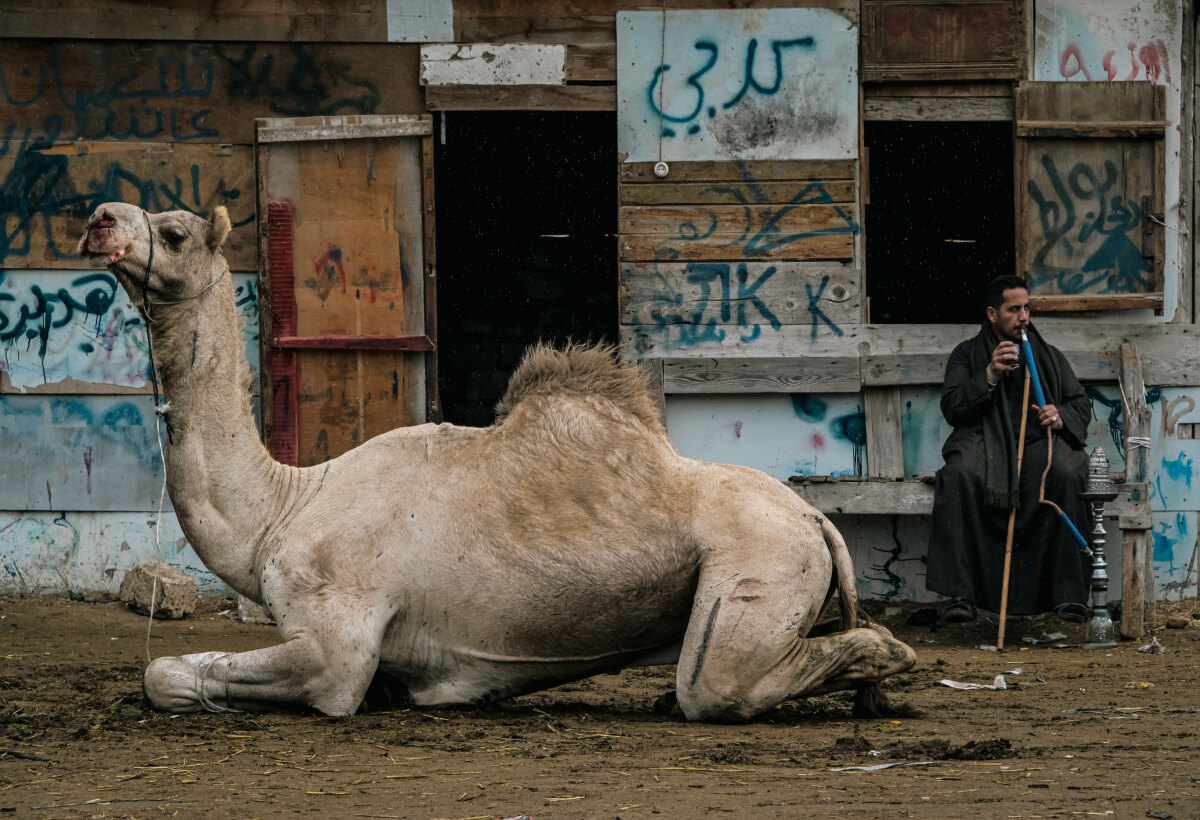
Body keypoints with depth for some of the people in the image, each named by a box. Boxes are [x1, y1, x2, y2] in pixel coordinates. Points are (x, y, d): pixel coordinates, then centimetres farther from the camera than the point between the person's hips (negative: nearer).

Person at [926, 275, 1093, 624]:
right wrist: (989, 375, -8)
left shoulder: (1048, 356, 25)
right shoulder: (968, 354, 19)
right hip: (984, 441, -1)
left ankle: (1069, 593, -35)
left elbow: (1082, 404, 20)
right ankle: (962, 595, -40)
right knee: (957, 477, -37)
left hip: (1037, 441, 1)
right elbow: (951, 408, 6)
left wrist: (1060, 415, -4)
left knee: (1063, 477, -36)